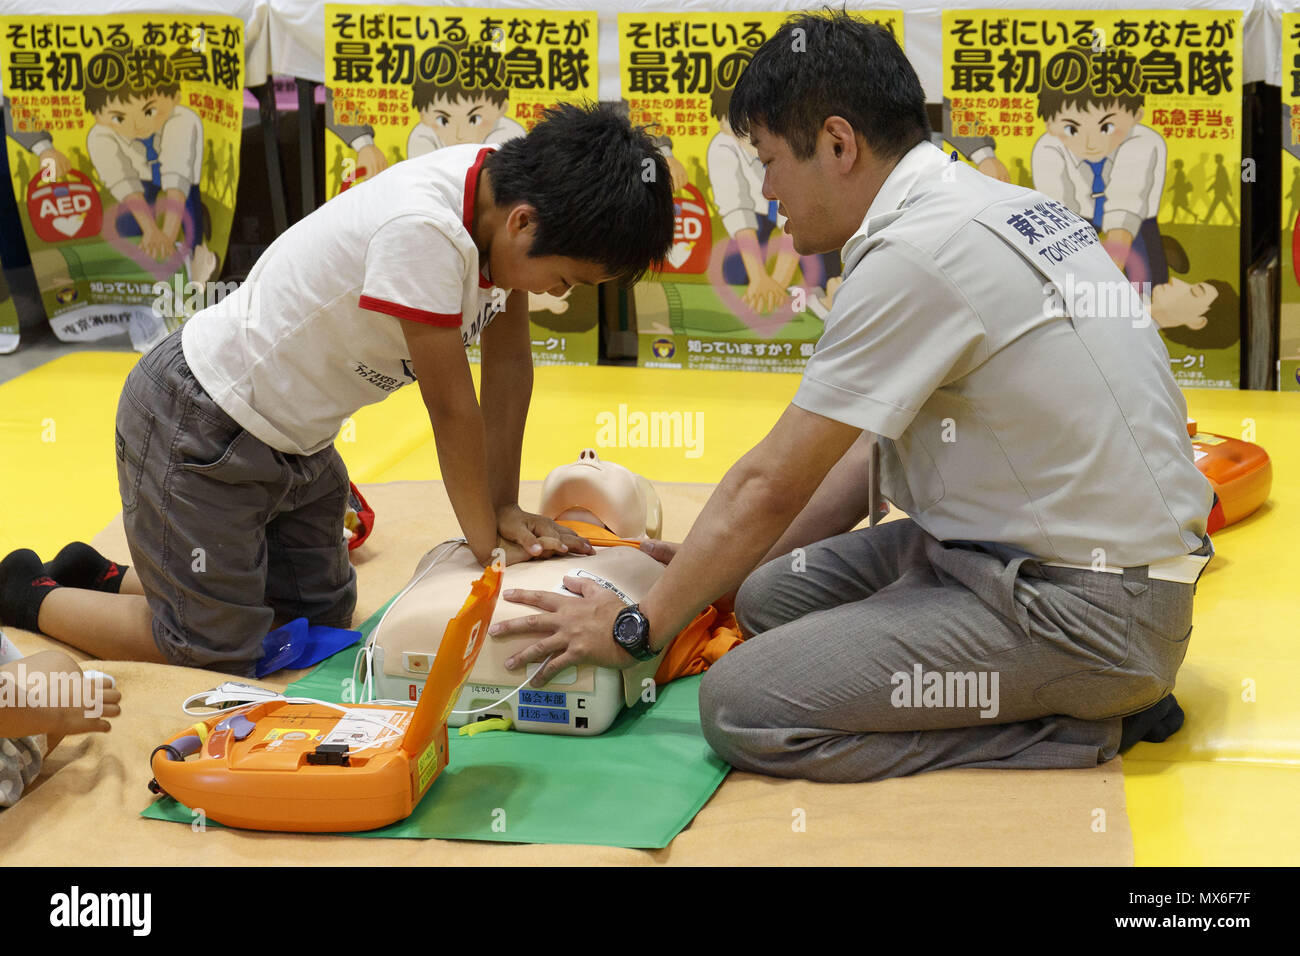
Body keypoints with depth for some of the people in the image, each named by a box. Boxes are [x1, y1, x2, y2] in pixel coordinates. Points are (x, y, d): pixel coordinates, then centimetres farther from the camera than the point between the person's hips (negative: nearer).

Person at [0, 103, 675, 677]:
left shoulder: (508, 193, -11)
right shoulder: (423, 232, -36)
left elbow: (509, 356, 0)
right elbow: (451, 406, -26)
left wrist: (505, 506, -1)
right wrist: (488, 543, -13)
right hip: (201, 428, -9)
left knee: (321, 617, 15)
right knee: (213, 649, -5)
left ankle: (101, 577, 30)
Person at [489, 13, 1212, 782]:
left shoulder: (915, 255, -19)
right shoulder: (985, 203, 11)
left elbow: (772, 486, -12)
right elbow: (878, 444, 18)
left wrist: (636, 627, 0)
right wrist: (713, 569, 20)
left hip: (1085, 608, -10)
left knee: (743, 707, -13)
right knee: (772, 594, 14)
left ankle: (1081, 726, -6)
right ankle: (1107, 689, 8)